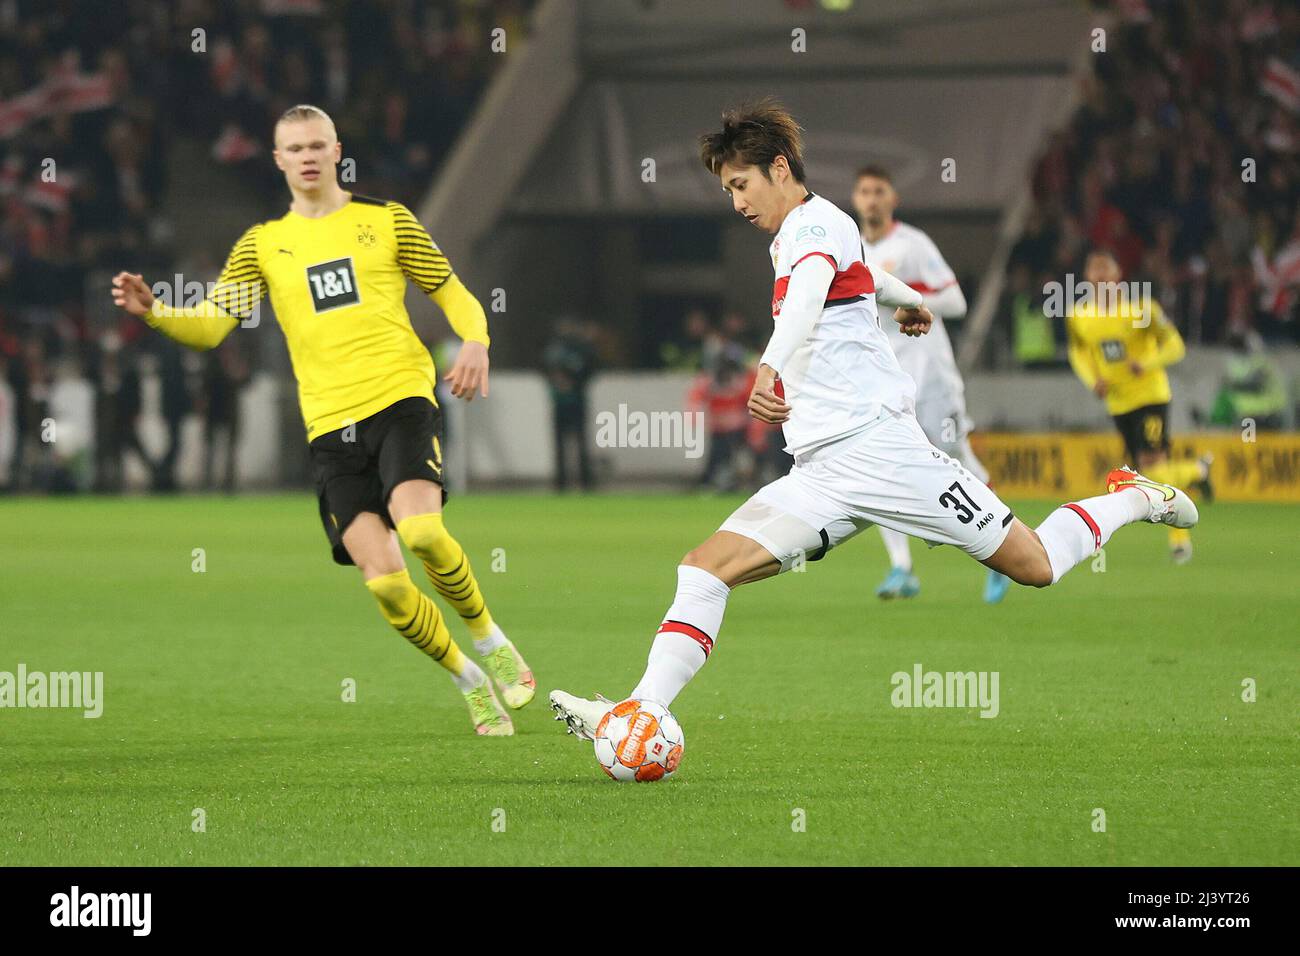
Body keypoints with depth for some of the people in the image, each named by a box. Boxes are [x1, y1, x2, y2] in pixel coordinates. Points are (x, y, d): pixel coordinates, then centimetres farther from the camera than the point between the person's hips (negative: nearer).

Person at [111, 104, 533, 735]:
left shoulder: (386, 221, 11)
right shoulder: (262, 245, 14)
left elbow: (455, 295, 13)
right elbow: (210, 326, 7)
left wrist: (475, 344, -8)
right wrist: (153, 312, -13)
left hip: (401, 398, -2)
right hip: (330, 424, 2)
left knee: (420, 530, -29)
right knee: (384, 582, -11)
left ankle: (488, 639, -2)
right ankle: (470, 683, 11)